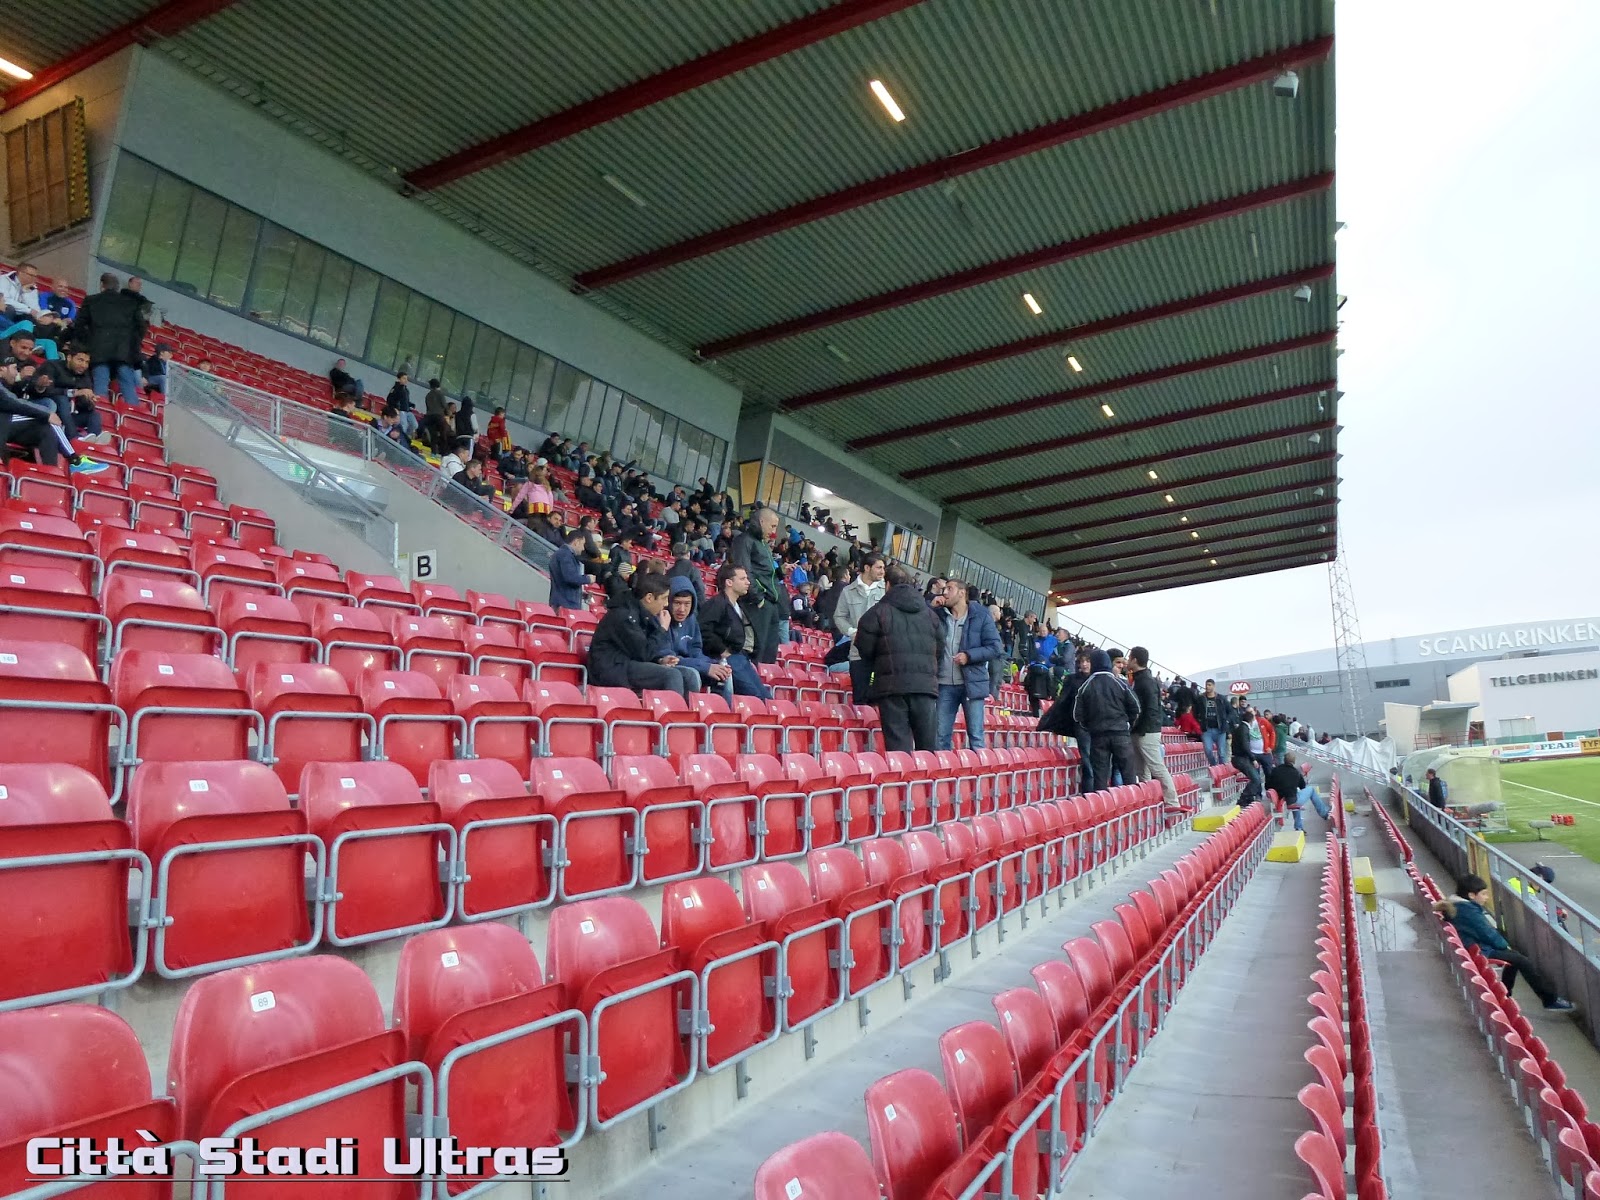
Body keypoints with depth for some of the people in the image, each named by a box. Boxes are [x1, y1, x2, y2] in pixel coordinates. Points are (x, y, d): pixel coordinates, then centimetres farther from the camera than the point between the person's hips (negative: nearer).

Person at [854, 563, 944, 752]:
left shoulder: (879, 611, 1)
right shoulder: (930, 613, 15)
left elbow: (865, 648, 2)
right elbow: (940, 649, 16)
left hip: (892, 686, -3)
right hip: (926, 685, 4)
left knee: (898, 745, -4)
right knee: (928, 745, 8)